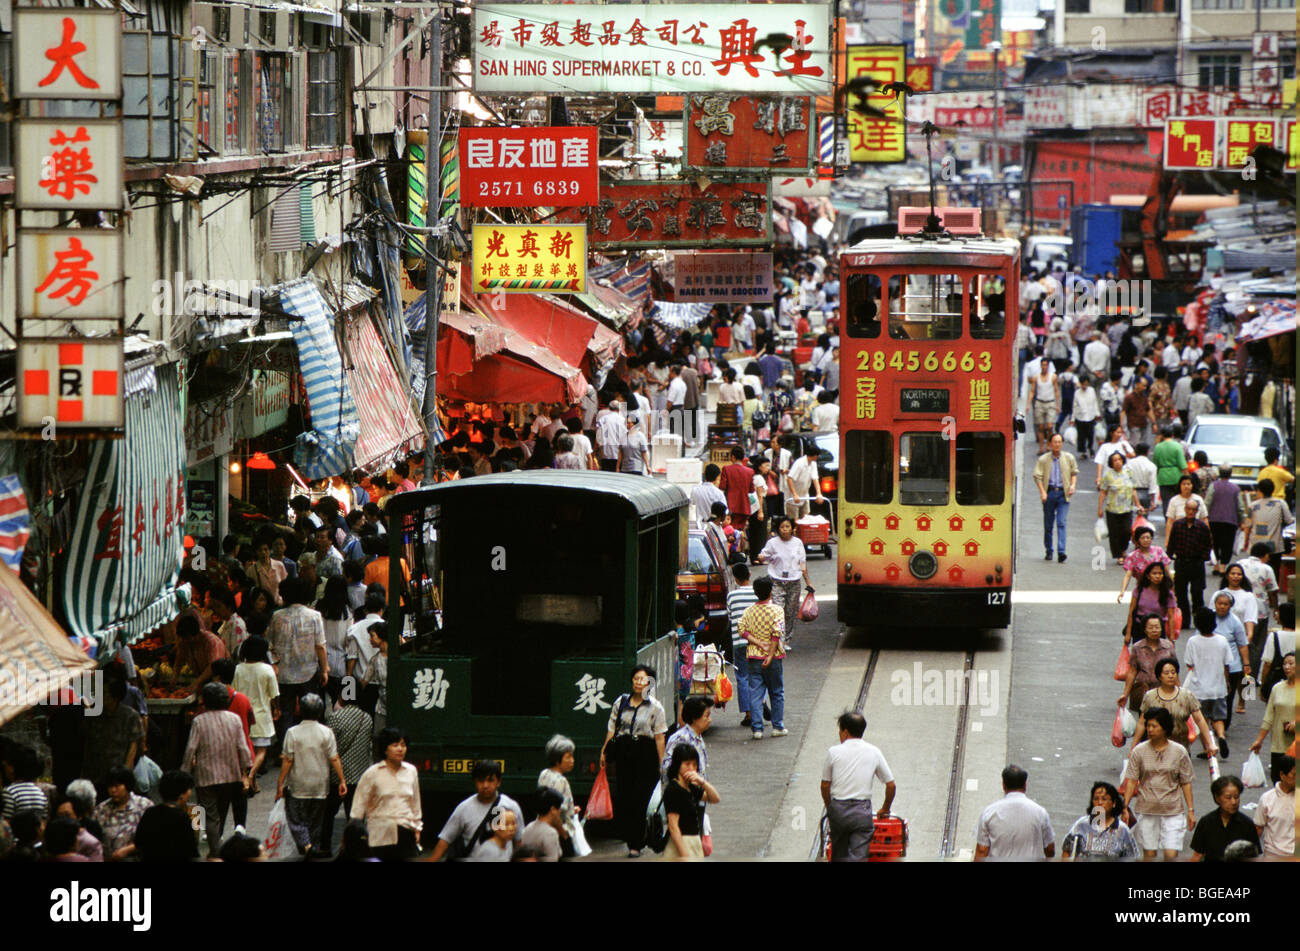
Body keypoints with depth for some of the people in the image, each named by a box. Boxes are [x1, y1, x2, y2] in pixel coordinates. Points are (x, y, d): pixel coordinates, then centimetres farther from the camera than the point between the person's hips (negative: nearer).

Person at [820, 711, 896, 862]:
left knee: (839, 856, 17)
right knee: (858, 856, -5)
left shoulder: (834, 752, 0)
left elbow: (825, 785, 6)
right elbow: (891, 785, 7)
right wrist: (885, 809, 23)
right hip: (862, 810, 0)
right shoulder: (874, 752, 3)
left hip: (838, 809, 1)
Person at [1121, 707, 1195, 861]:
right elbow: (1131, 781, 0)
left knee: (1171, 855, -9)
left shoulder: (1179, 752, 1)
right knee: (1149, 854, 5)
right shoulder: (1139, 751, 1)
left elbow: (1186, 783, 5)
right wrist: (1125, 807, -8)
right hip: (1146, 811, 1)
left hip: (1172, 810, -1)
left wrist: (1190, 810, 3)